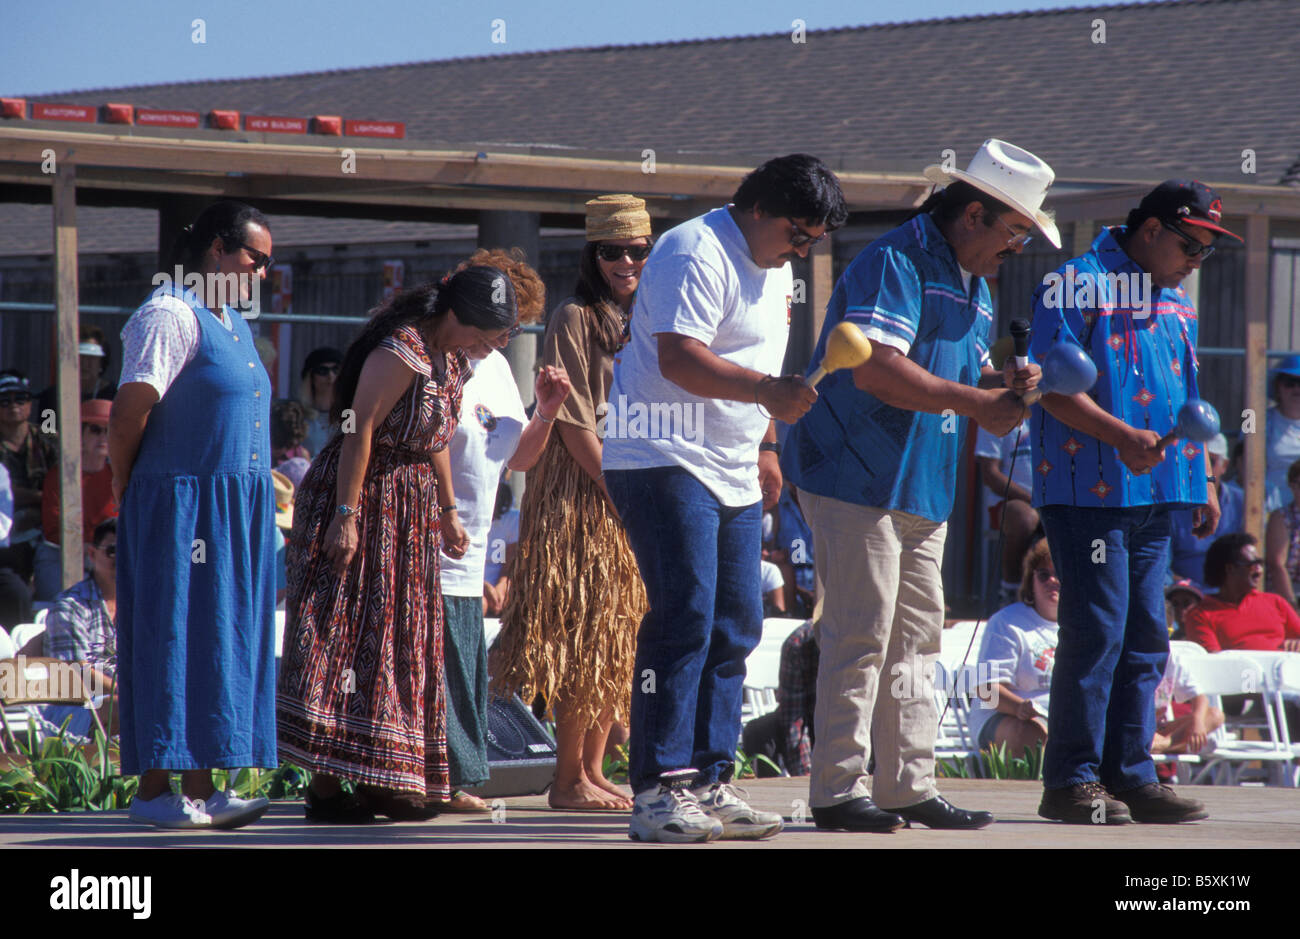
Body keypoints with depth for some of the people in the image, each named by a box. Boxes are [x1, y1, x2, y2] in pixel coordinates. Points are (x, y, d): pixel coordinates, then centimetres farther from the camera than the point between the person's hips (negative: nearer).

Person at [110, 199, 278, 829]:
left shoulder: (234, 324, 18)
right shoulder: (169, 316, -12)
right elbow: (129, 412, -16)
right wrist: (125, 492, -7)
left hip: (236, 515, 9)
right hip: (181, 509, -9)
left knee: (220, 643, 7)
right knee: (177, 637, -8)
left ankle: (200, 790, 8)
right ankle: (158, 790, -5)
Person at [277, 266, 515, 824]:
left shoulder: (451, 360, 10)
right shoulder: (401, 353, -18)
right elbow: (360, 432, -22)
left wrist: (448, 513, 20)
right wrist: (344, 516, -26)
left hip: (411, 507, 10)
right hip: (363, 499, -10)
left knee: (404, 641, 8)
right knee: (347, 634, -11)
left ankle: (381, 784, 11)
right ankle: (326, 786, -12)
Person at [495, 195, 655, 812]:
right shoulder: (574, 320, -6)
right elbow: (574, 421, -11)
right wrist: (620, 493, -15)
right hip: (582, 494, -7)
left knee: (618, 639, 6)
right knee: (582, 634, -9)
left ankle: (592, 771, 12)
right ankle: (568, 779, -6)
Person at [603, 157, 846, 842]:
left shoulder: (774, 270, 17)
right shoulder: (697, 254, -14)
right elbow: (679, 358, -26)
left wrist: (766, 448, 27)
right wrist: (767, 391, -36)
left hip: (733, 471, 10)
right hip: (665, 459, -10)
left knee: (735, 626, 7)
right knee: (684, 618, -15)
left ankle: (708, 783, 11)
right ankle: (658, 791, -14)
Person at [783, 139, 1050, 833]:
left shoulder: (973, 285, 18)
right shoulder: (895, 263, -14)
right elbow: (877, 370, -26)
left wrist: (1001, 383, 0)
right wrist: (975, 401, -23)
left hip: (921, 487, 10)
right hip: (858, 479, -10)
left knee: (916, 638, 10)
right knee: (860, 635, -10)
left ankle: (909, 787, 15)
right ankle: (836, 790, -6)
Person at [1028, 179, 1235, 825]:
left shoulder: (1176, 305, 20)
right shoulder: (1077, 286, -6)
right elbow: (1053, 387, -13)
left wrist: (1204, 483, 20)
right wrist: (1122, 437, -23)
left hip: (1154, 496, 8)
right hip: (1089, 493, -8)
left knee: (1145, 640, 7)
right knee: (1097, 632, -10)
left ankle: (1130, 775, 12)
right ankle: (1070, 781, -4)